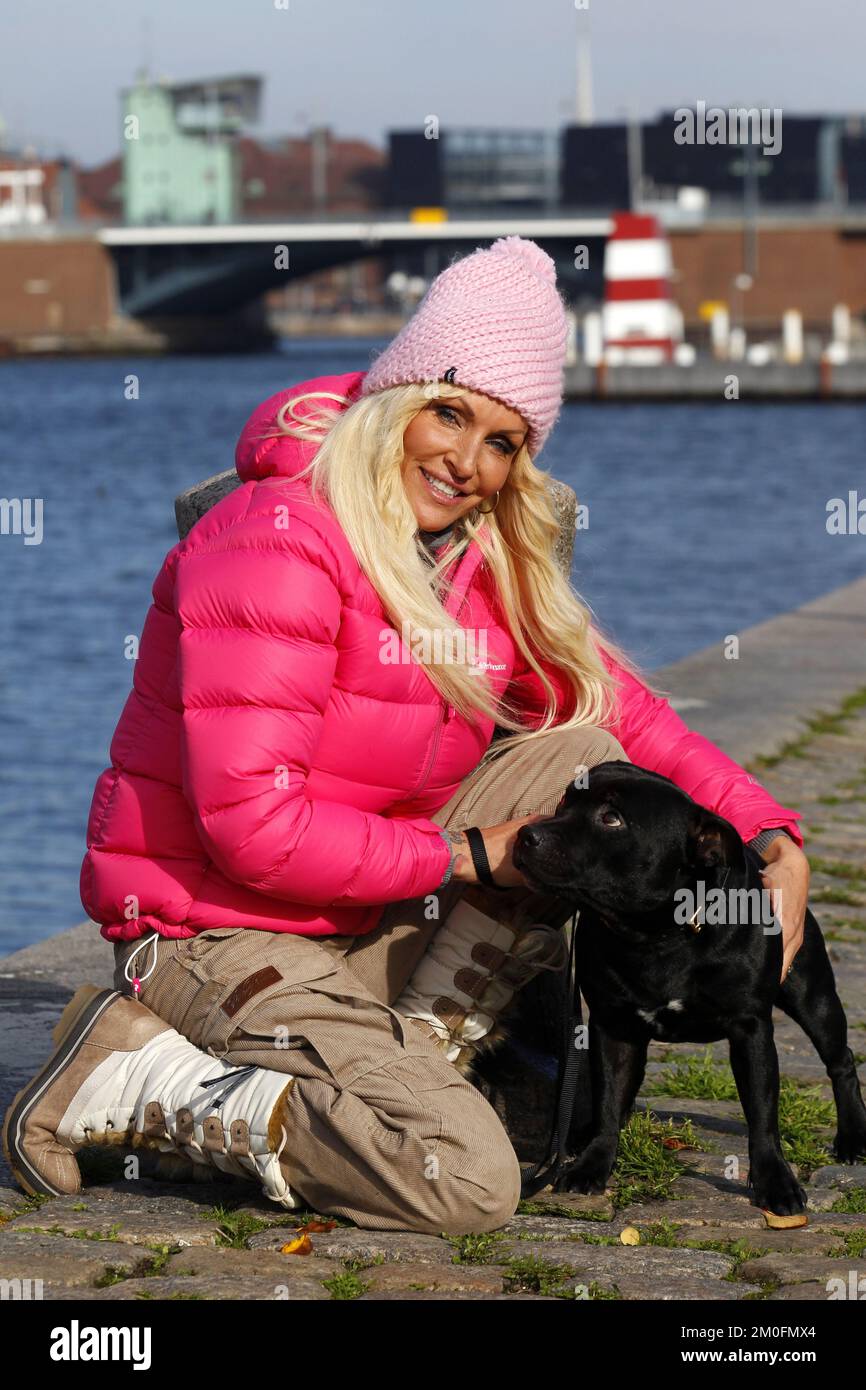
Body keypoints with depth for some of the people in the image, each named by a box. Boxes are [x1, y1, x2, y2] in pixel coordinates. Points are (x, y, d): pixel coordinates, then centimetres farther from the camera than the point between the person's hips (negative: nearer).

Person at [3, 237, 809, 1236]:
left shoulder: (489, 564, 7)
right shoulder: (277, 541, -19)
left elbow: (629, 717, 9)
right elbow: (252, 823, -24)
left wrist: (771, 839, -7)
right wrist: (461, 856, -15)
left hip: (375, 927, 8)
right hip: (221, 935, -8)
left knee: (580, 762, -5)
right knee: (468, 1180, -24)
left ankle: (416, 1049, -7)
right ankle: (142, 1082, -9)